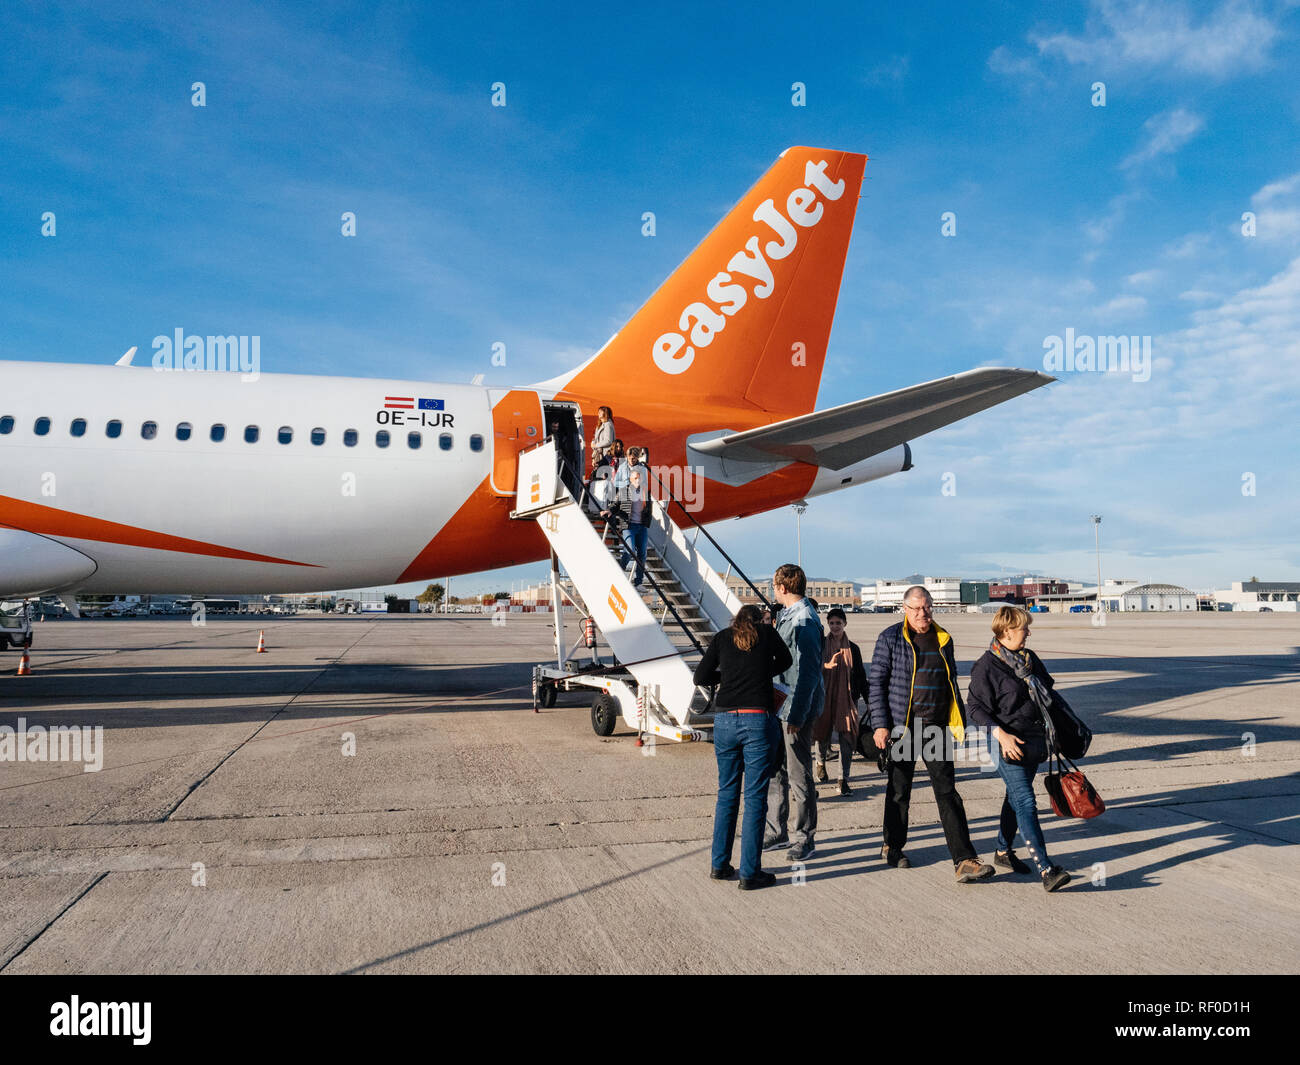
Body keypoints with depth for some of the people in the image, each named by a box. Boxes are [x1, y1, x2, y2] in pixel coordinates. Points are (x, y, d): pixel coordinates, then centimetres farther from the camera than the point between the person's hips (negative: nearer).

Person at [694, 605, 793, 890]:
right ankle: (750, 873, 9)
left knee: (727, 793, 16)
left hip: (724, 720, 3)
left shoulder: (722, 638, 9)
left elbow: (701, 677, 9)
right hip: (758, 720, -3)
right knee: (755, 797, 4)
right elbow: (784, 662, 24)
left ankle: (719, 864, 23)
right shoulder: (768, 633, 7)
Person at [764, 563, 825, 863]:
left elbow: (807, 672, -20)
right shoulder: (785, 615, 12)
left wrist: (796, 714, -21)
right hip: (779, 705, 9)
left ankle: (805, 839, 13)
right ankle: (777, 832, 27)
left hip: (797, 707, -9)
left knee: (799, 775, 0)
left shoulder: (804, 621, -18)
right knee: (776, 770, 15)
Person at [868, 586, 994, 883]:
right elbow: (877, 683, -4)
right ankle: (893, 847, 28)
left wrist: (960, 721, 18)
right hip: (903, 727, -3)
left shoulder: (943, 640, 11)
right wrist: (880, 724, -10)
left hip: (937, 727, 3)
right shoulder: (890, 639, -3)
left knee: (947, 792, 0)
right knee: (899, 790, 9)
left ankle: (964, 861, -2)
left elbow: (952, 682, 20)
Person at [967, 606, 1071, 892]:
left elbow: (1049, 691, 24)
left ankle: (1003, 852, 35)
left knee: (1016, 797, 18)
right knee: (1025, 802, -12)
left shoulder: (1030, 659, 12)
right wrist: (1001, 734, -24)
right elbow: (977, 707, -13)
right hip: (1008, 743, -8)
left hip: (1033, 740, 8)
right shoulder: (986, 666, -12)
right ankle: (1046, 870, -16)